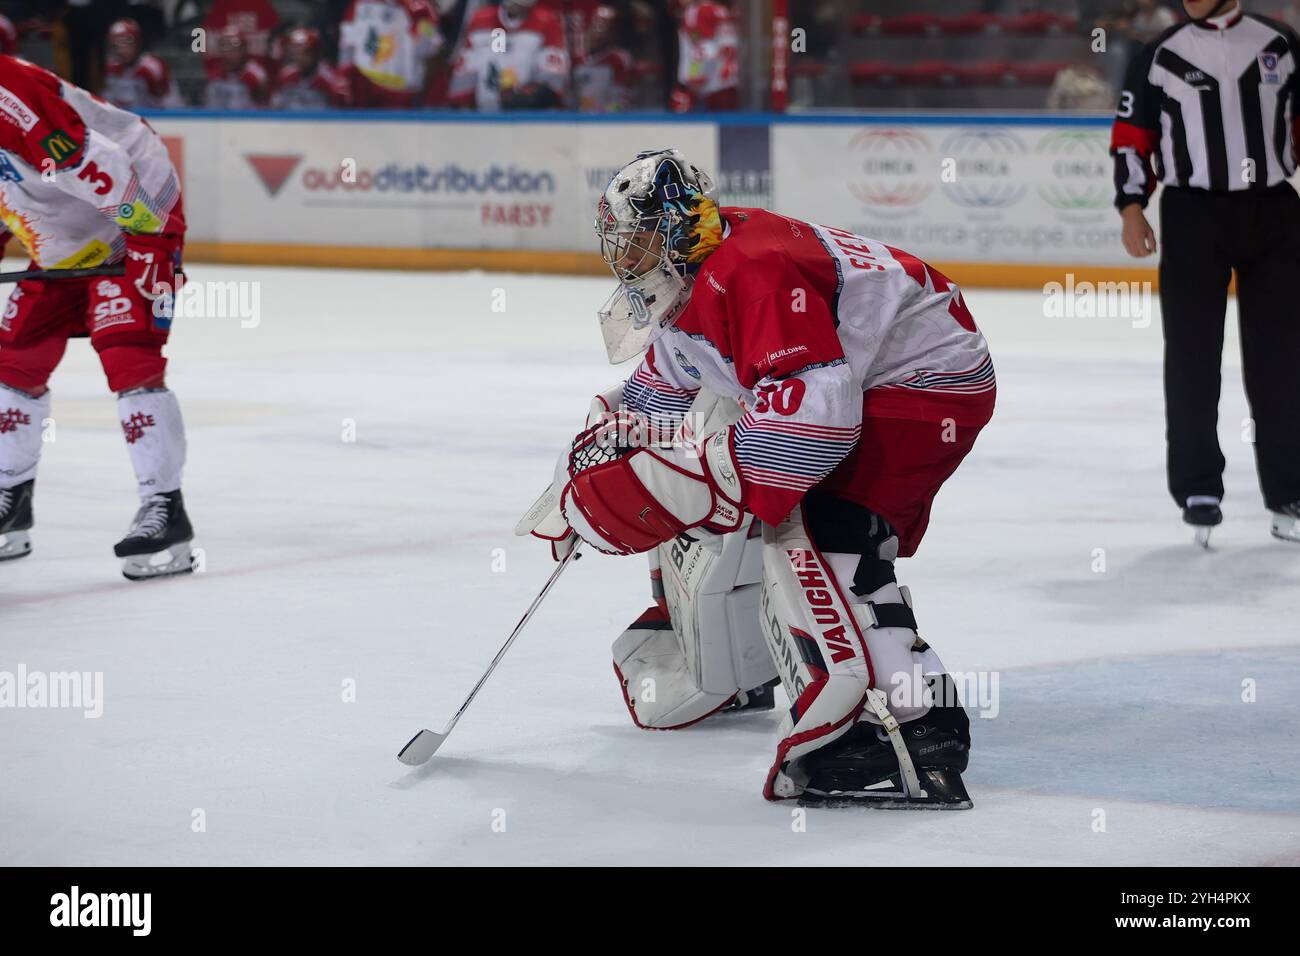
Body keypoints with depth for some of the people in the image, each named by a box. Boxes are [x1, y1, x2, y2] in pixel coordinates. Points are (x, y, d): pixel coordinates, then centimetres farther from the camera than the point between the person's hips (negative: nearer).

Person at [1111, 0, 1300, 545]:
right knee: (1192, 355, -3)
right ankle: (1198, 489, 4)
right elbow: (1132, 137, 4)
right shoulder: (1159, 58, 4)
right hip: (1192, 216, -1)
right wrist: (1132, 208, -8)